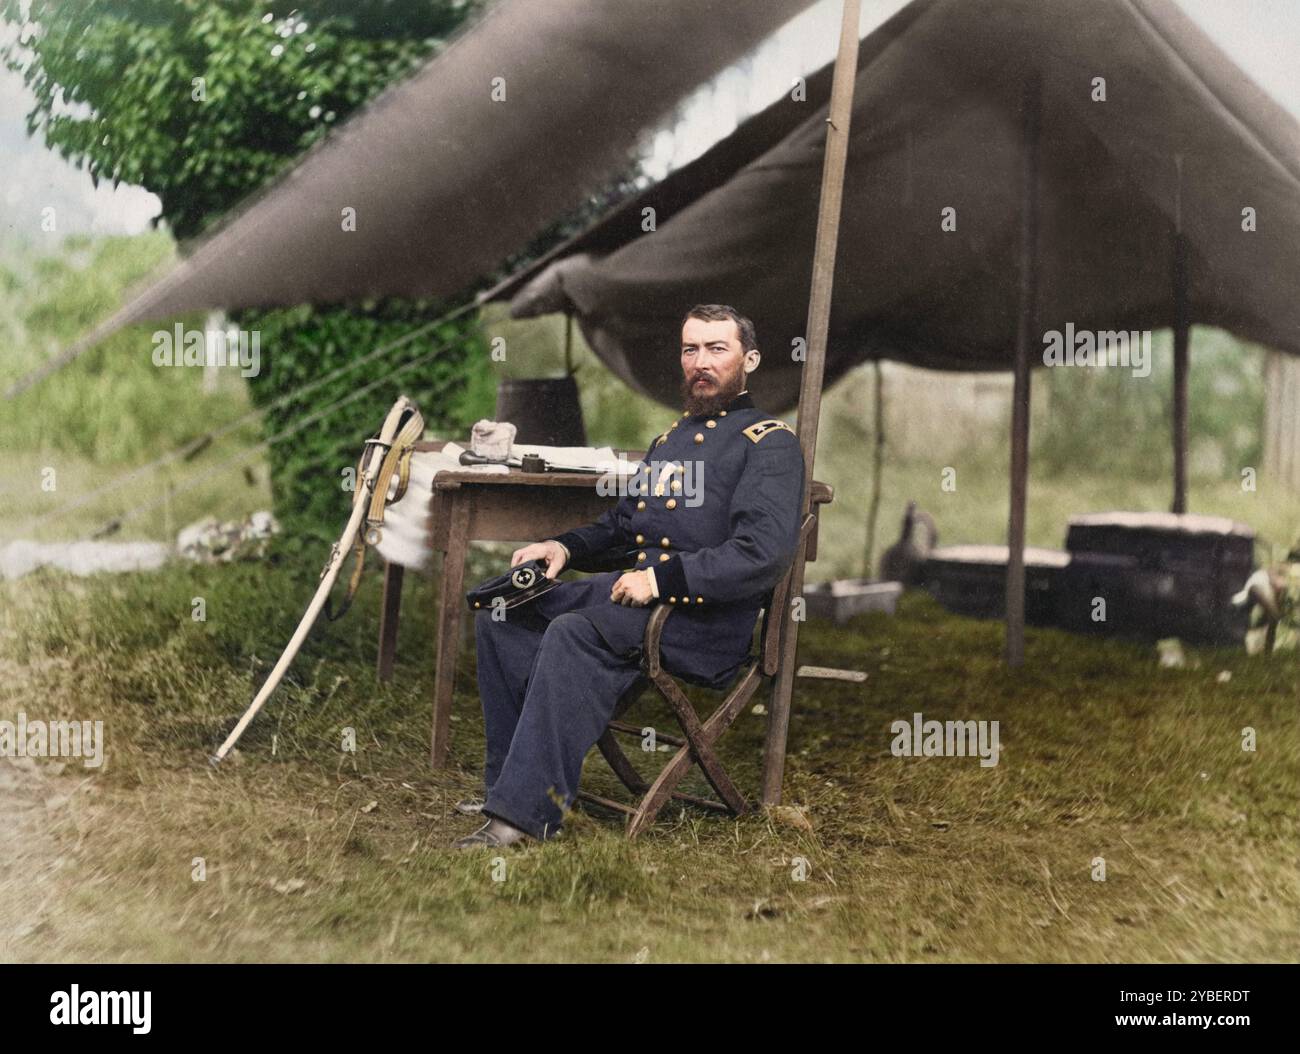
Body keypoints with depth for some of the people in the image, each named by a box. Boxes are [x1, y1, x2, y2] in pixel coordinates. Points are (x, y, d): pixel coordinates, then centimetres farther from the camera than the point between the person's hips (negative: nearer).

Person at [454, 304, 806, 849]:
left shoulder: (769, 442, -3)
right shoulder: (672, 436, 24)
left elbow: (763, 553, -17)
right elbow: (620, 525, 31)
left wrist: (663, 579, -21)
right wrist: (564, 547, 12)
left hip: (708, 618, -9)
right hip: (634, 588, 9)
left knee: (573, 635, -32)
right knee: (501, 612, -5)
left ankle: (527, 811, -30)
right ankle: (508, 781, -7)